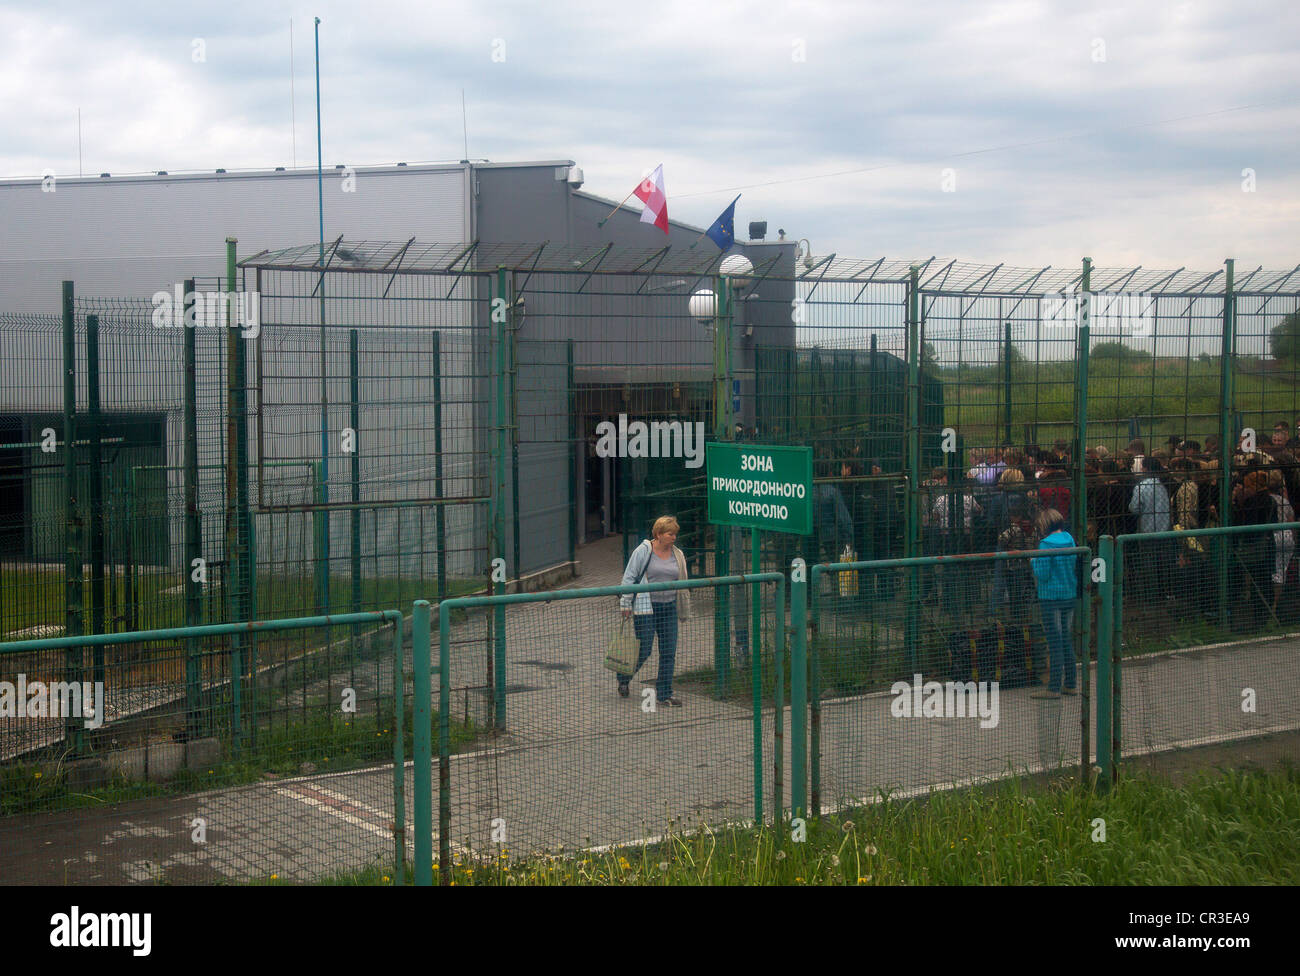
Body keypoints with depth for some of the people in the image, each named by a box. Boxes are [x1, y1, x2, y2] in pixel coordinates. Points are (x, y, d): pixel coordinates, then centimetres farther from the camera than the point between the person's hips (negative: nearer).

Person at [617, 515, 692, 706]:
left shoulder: (677, 555, 9)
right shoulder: (643, 551, -6)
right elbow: (629, 578, -4)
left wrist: (684, 609, 19)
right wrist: (626, 604, -7)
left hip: (669, 608, 5)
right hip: (645, 607, -5)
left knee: (668, 652, 1)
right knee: (644, 650, -3)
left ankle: (664, 694, 10)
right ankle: (623, 679, 24)